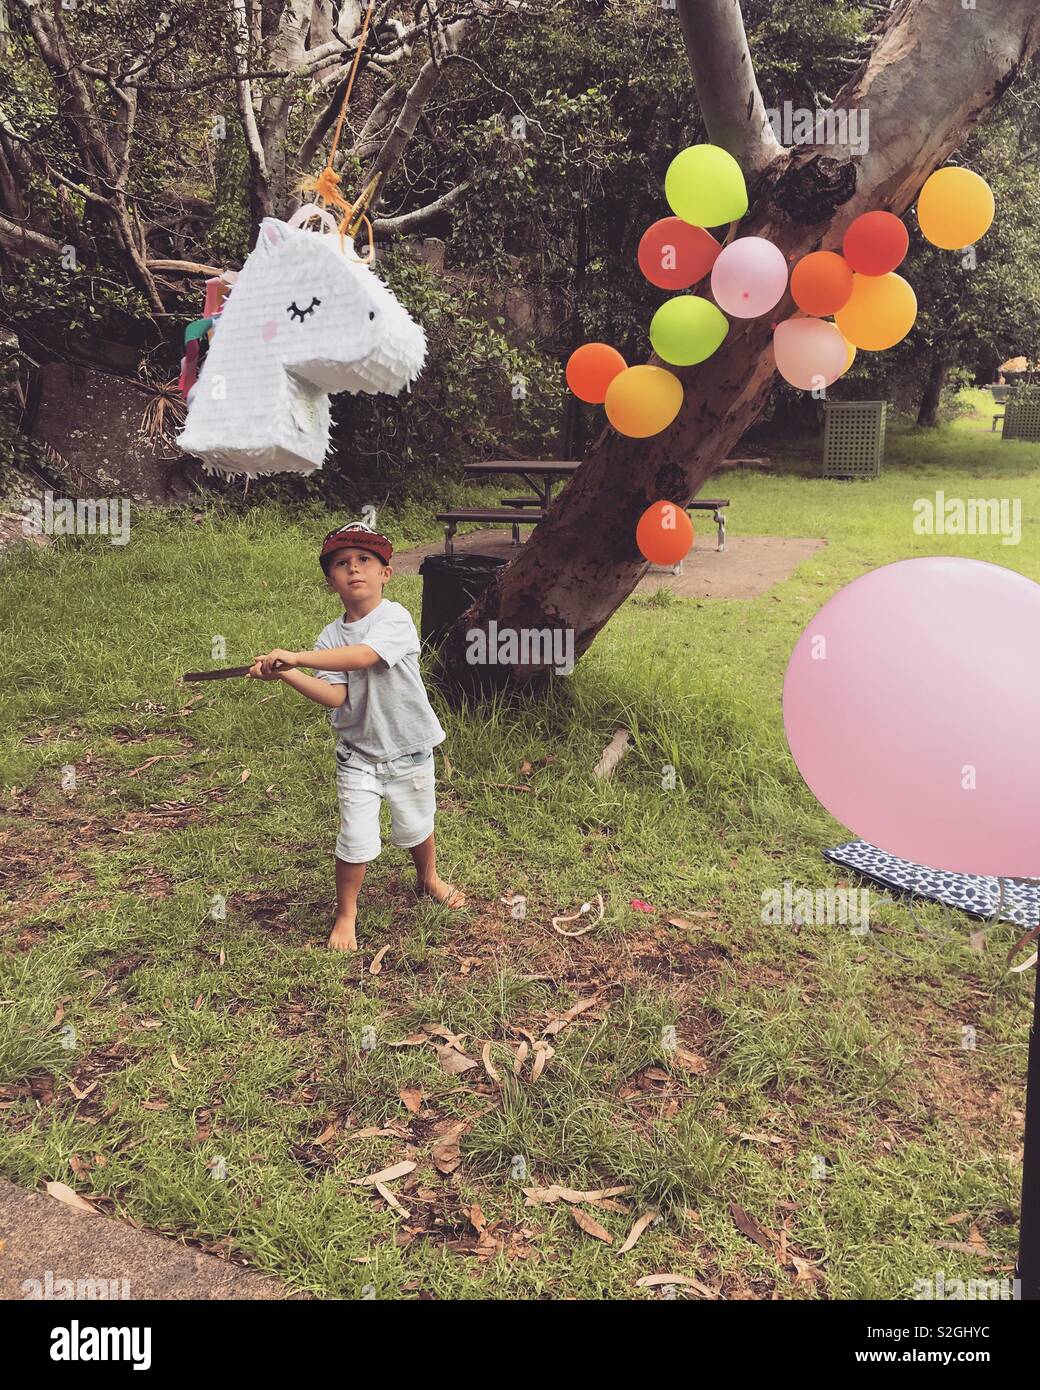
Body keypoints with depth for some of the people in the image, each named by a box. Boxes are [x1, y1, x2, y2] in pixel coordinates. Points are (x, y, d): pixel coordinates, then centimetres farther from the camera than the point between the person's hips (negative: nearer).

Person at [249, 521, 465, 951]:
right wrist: (283, 673, -28)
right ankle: (346, 914, 20)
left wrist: (295, 656, -38)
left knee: (415, 827, 18)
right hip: (358, 753, 2)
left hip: (409, 749, -2)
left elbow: (362, 656, -36)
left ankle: (428, 878, 50)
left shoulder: (395, 618, -17)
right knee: (356, 840, -3)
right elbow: (335, 695, -16)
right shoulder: (330, 636, -3)